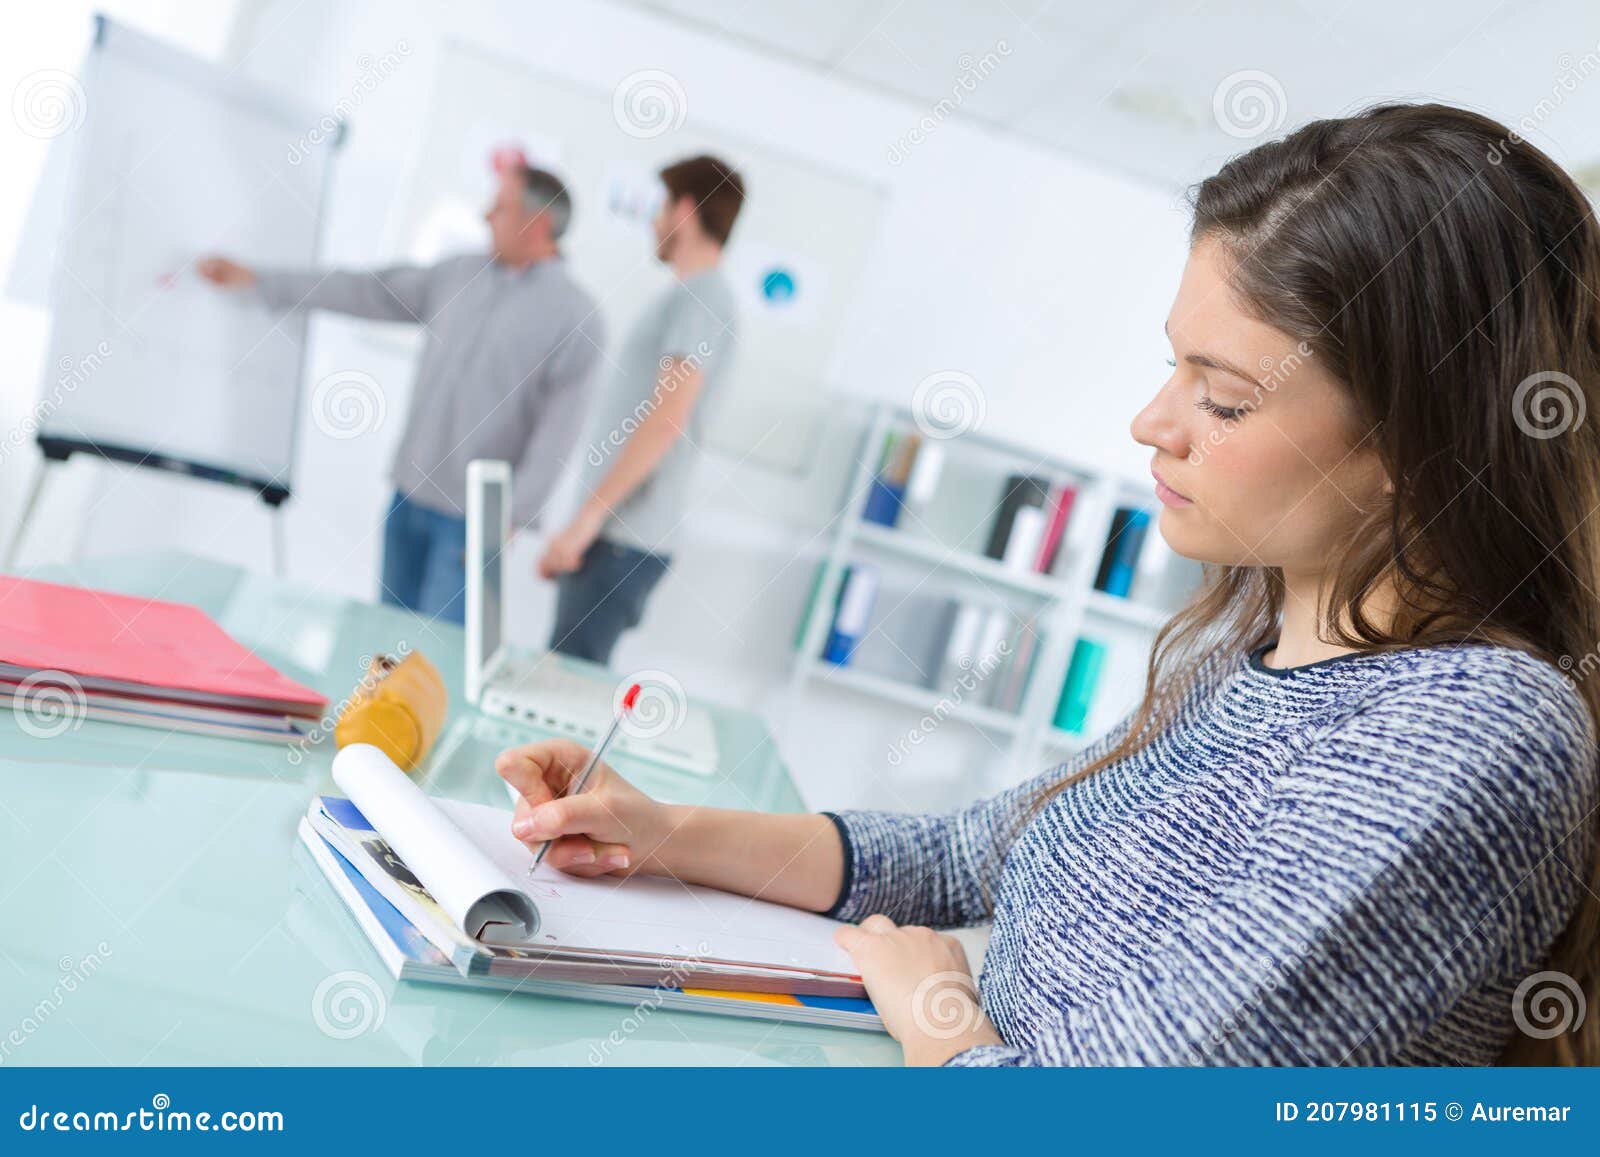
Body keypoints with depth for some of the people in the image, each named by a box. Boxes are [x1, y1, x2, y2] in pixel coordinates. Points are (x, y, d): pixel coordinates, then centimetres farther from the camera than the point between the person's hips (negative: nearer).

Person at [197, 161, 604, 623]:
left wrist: (511, 519, -19)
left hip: (472, 517, -6)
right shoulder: (460, 273, 9)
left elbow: (558, 431, -15)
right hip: (408, 494, 6)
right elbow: (367, 293, 15)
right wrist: (256, 280, 17)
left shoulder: (575, 317, -11)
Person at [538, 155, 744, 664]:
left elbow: (666, 418, -20)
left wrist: (586, 517, -21)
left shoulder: (701, 296, -9)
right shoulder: (693, 296, 21)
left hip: (623, 540, -9)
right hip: (611, 529, 9)